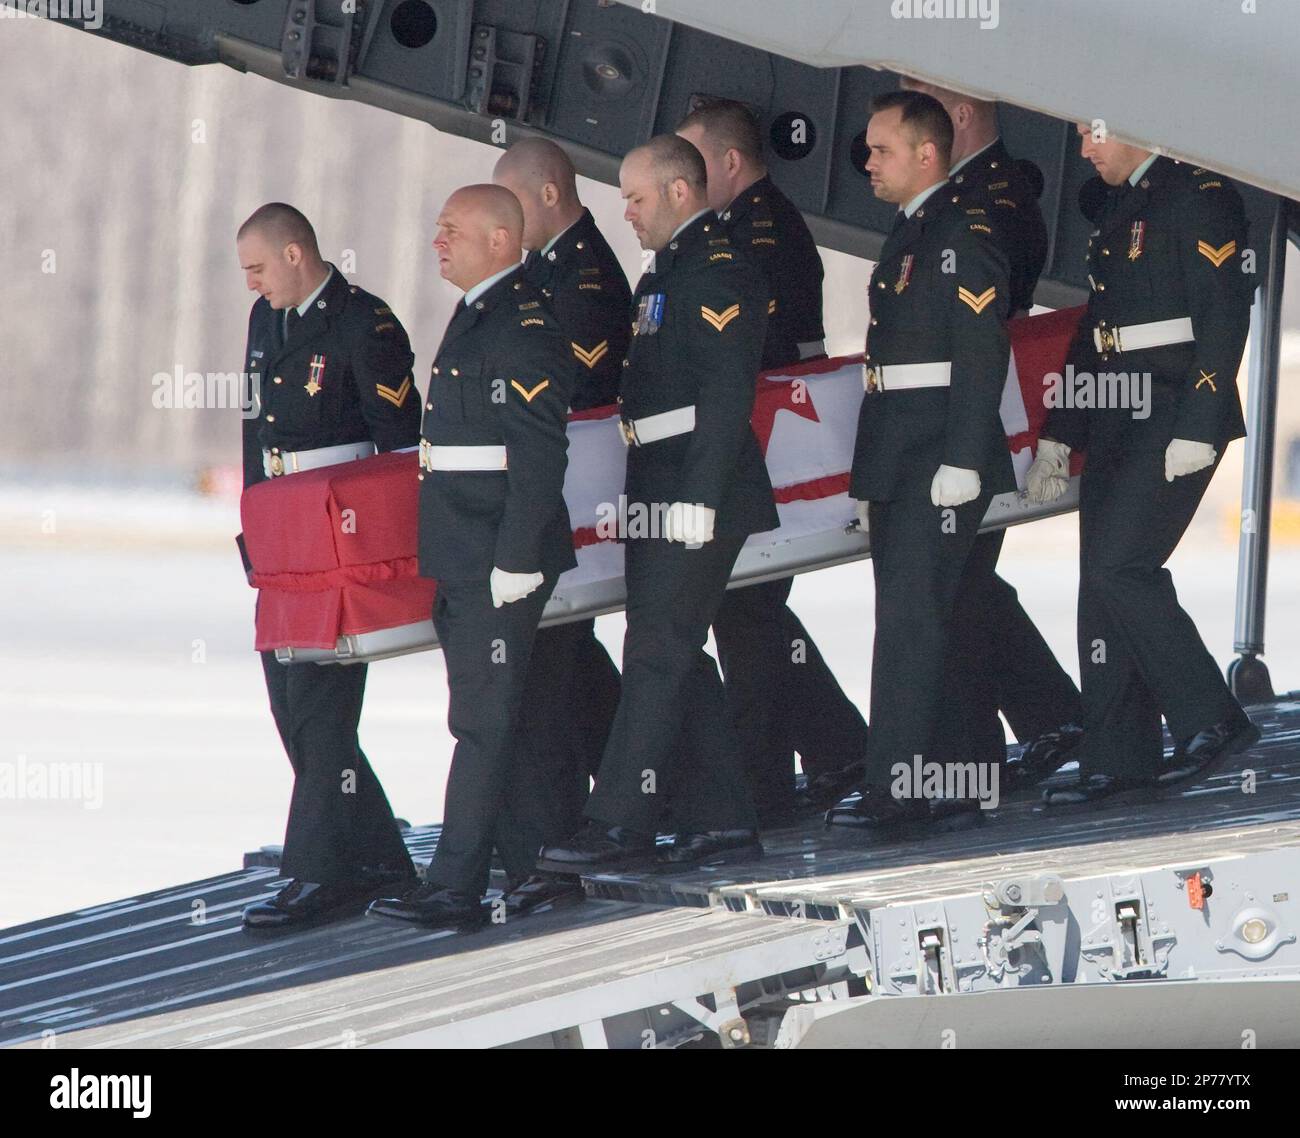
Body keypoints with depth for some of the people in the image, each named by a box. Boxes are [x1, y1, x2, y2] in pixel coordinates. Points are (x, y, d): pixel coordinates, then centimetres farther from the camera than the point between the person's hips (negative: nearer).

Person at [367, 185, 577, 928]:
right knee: (508, 719, 13)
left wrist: (515, 562, -21)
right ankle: (538, 869, 19)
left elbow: (540, 459, -19)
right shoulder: (477, 318, 17)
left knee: (485, 723, -7)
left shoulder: (526, 328, -15)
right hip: (462, 559, 10)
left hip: (500, 559, -10)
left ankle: (456, 888, -6)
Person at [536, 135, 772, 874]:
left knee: (657, 655, -10)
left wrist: (697, 500, -24)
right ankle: (723, 820, 14)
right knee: (676, 657, 10)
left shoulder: (720, 272, -12)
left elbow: (728, 396, -20)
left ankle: (622, 825, -10)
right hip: (661, 500, 10)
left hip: (699, 499, -10)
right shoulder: (670, 272, 20)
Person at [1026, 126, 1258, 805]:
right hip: (1117, 419, 9)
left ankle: (1209, 721, -5)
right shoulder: (1120, 205, 19)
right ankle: (1117, 759, 7)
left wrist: (1197, 429, -21)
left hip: (1176, 414, -9)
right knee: (1103, 581, 5)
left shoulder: (1198, 195, -9)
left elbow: (1226, 312, -16)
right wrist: (1058, 435, 20)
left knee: (1118, 567, -16)